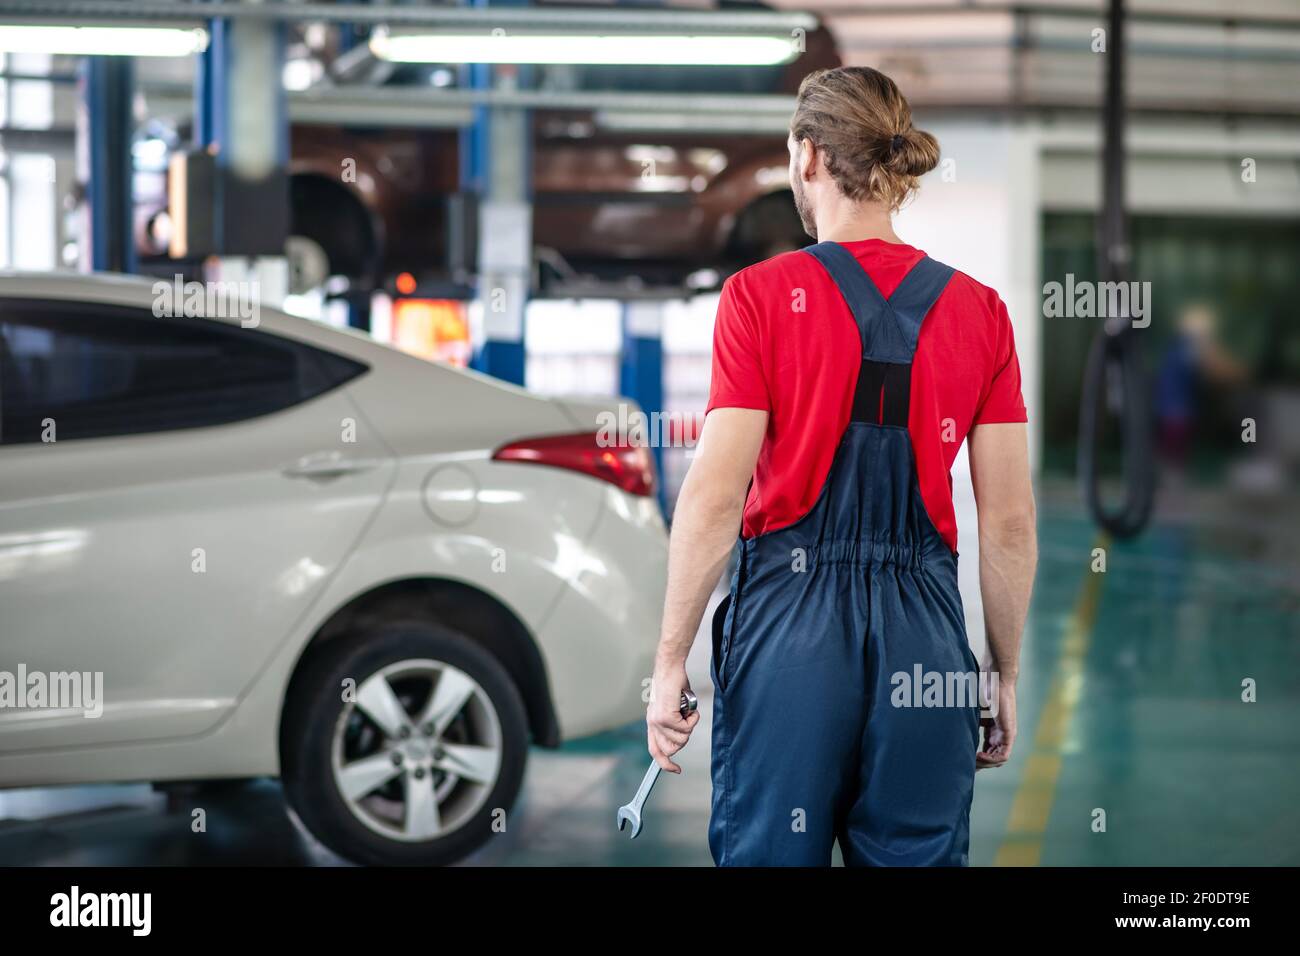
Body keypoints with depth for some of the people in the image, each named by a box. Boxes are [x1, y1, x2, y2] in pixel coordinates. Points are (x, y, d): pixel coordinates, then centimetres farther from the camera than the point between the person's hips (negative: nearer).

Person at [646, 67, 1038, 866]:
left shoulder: (761, 295, -5)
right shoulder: (978, 310, 3)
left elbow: (715, 494, -9)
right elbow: (1010, 521, 4)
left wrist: (671, 659, -3)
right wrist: (1006, 675, 14)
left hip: (790, 622, -2)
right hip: (926, 634, 3)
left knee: (770, 853, 7)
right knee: (916, 852, 10)